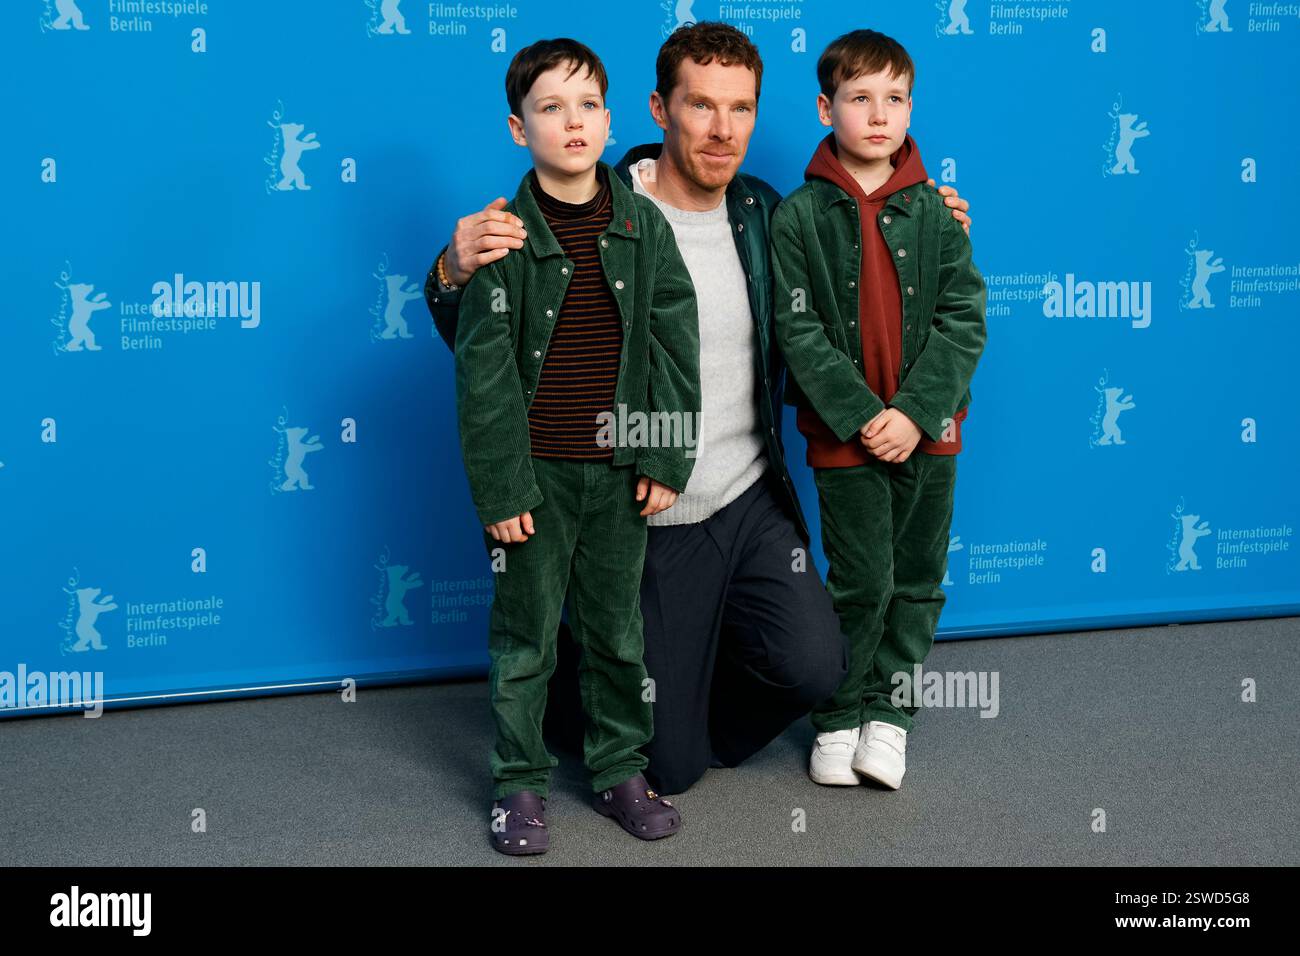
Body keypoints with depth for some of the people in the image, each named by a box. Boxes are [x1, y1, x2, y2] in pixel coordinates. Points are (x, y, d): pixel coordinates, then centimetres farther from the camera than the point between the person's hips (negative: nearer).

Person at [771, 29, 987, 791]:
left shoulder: (935, 211, 2)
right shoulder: (799, 215, -4)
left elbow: (964, 319, -3)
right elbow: (800, 332, -9)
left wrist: (915, 412, -15)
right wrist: (860, 415, -17)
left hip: (929, 429, 3)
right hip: (845, 434, -3)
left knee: (920, 579, 10)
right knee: (862, 583, 1)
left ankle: (887, 711, 26)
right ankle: (839, 719, 20)